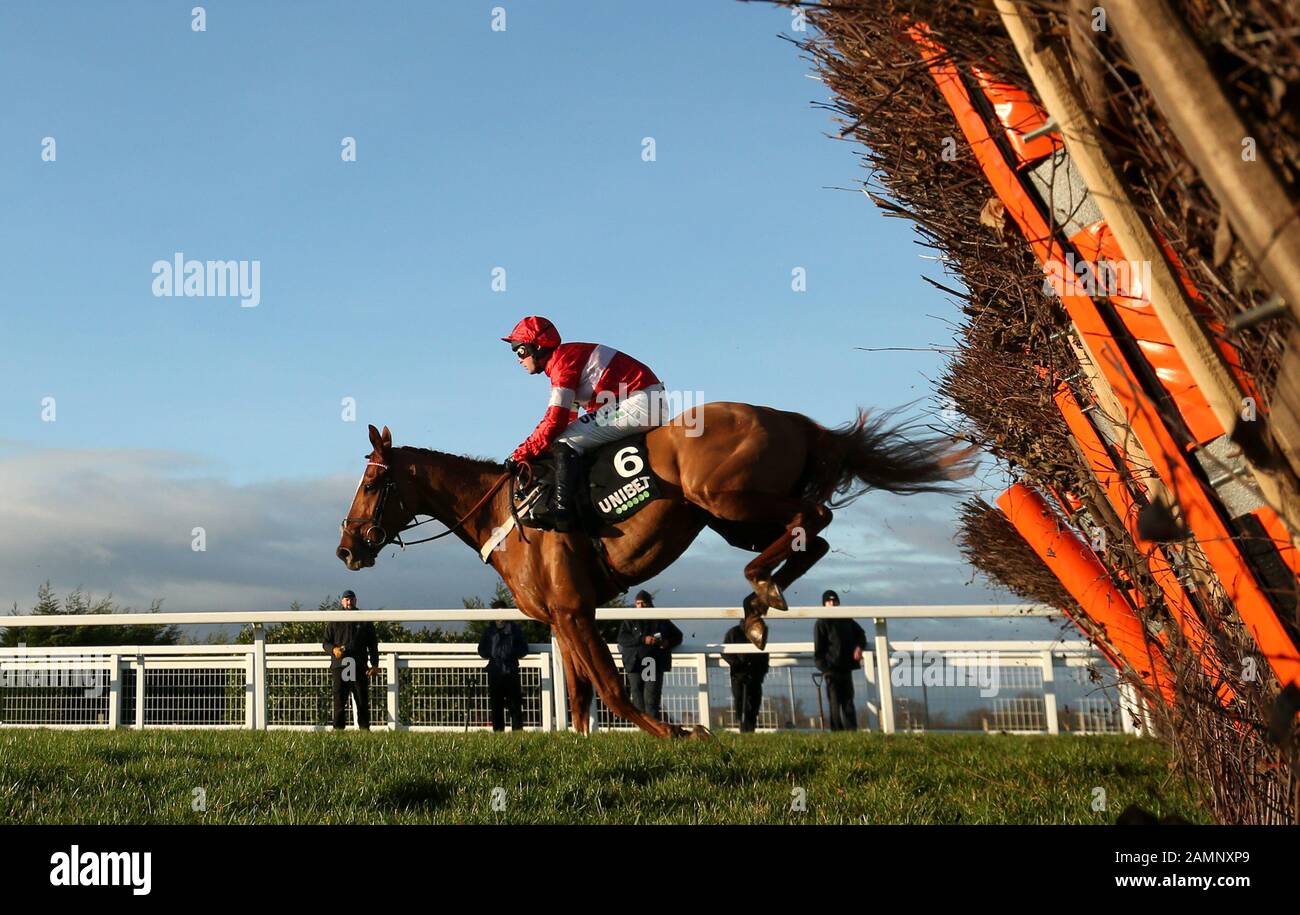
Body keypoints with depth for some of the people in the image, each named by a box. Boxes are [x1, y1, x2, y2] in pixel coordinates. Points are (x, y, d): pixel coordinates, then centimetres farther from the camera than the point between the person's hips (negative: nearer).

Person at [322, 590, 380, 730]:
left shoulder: (365, 621, 14)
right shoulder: (334, 621, 12)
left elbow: (373, 645, 14)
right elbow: (325, 642, 12)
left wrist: (375, 664, 4)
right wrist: (333, 649, -11)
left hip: (360, 667, 1)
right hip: (339, 666, -1)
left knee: (362, 700, 1)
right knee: (339, 700, -3)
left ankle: (364, 728, 6)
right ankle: (338, 728, 0)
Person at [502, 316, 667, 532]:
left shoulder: (562, 360, -10)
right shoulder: (568, 356, 21)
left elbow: (555, 420, -17)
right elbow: (567, 418, 23)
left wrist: (521, 454, -9)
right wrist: (531, 449, 18)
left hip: (638, 403, -11)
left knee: (564, 444, -13)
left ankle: (561, 514, -22)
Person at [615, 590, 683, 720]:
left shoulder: (661, 620, 14)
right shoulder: (630, 620, 10)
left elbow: (678, 636, 23)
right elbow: (622, 638, -6)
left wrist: (668, 642, -1)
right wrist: (643, 640, -17)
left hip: (655, 664, -1)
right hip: (635, 664, 1)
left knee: (651, 698, -10)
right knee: (638, 698, 0)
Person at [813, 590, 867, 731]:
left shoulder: (847, 621, 13)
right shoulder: (822, 623, -3)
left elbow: (860, 633, 27)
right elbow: (818, 649, -5)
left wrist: (859, 646, 6)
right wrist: (824, 667, -13)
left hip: (846, 668, 6)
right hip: (832, 669, -6)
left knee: (848, 702, 9)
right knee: (835, 702, -5)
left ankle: (852, 731, 13)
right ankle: (837, 732, -4)